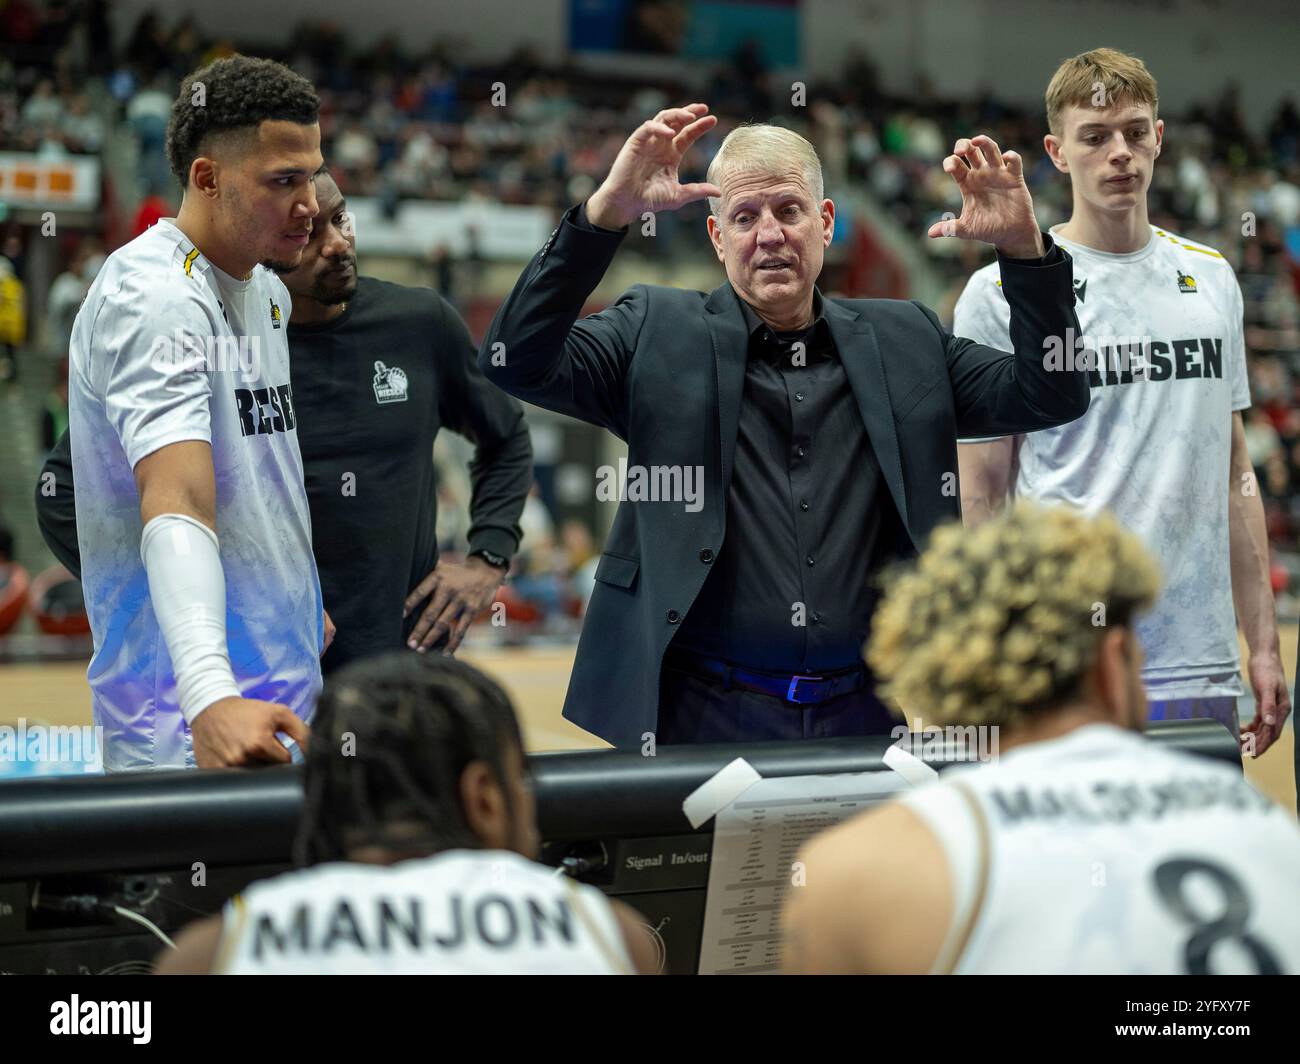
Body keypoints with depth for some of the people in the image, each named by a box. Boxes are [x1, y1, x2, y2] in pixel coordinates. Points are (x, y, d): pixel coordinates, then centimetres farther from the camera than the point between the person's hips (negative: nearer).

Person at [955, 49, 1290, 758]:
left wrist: (1263, 642, 10)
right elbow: (981, 496, -3)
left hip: (1201, 670, 4)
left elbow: (1233, 474, 15)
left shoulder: (1212, 279, 12)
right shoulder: (1000, 294, -2)